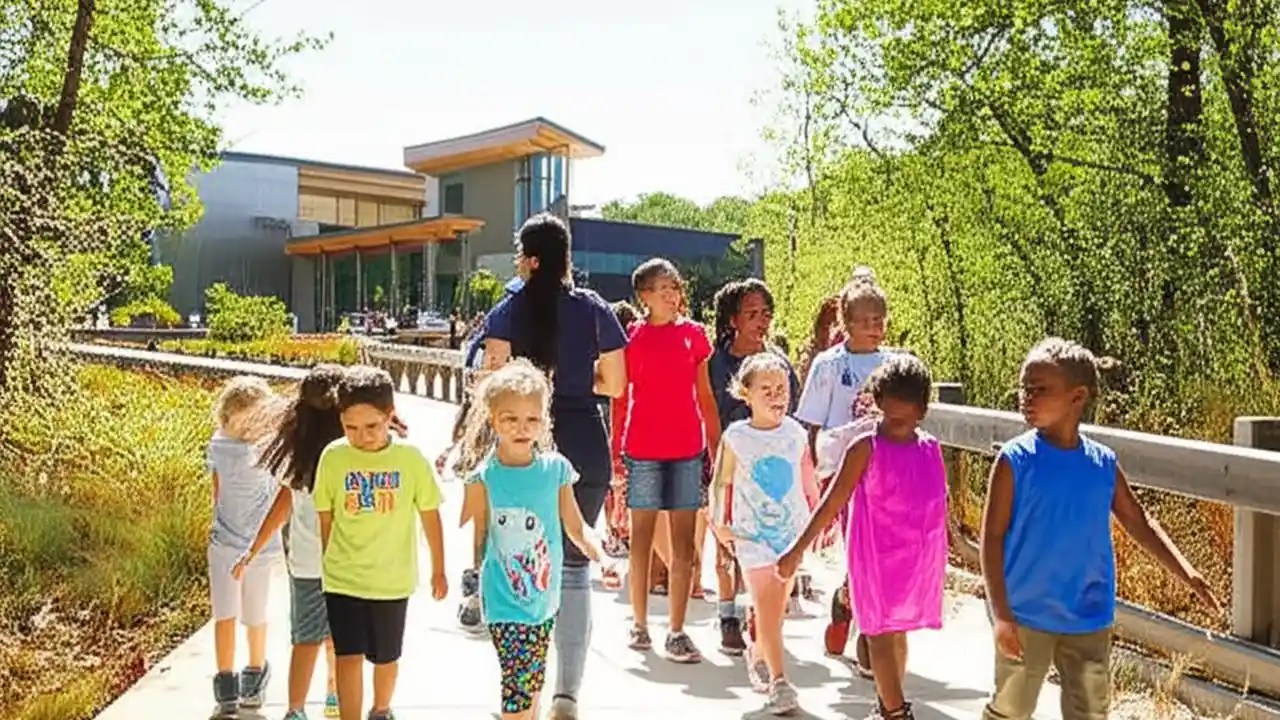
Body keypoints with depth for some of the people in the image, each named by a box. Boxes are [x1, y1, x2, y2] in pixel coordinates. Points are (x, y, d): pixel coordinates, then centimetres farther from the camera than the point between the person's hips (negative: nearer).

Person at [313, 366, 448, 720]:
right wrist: (325, 565, 10)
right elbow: (325, 518, 2)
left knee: (386, 657, 17)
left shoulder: (411, 458, -11)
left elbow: (430, 515, 0)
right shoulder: (333, 457, -10)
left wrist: (438, 570, 6)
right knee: (348, 657, -6)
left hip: (393, 579, 1)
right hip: (342, 578, -1)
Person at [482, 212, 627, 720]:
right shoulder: (594, 310, 2)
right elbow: (614, 384, 5)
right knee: (574, 566, 9)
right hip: (585, 447, 1)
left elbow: (493, 378, -9)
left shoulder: (511, 309, -1)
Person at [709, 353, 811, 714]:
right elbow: (721, 483, 0)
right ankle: (779, 682, -3)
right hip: (752, 534, -3)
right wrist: (718, 521, -11)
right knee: (767, 607, -8)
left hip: (792, 531, 3)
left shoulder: (796, 434, -1)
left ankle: (759, 657, 36)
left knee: (777, 607, 12)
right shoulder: (736, 437, -8)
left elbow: (808, 480, 12)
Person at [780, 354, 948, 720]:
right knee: (881, 636, 6)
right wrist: (797, 551, -12)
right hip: (877, 558, -3)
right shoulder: (867, 447, -10)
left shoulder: (931, 448, 2)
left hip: (919, 561, 4)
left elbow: (939, 506, 14)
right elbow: (832, 502, -10)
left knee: (897, 634, 14)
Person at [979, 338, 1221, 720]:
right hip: (1026, 616, -3)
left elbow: (1139, 523, 12)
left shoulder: (1103, 463, -1)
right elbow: (992, 538, -10)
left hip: (1089, 619, 4)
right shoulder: (1015, 460, -12)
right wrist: (1001, 615, -14)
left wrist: (1187, 574, 2)